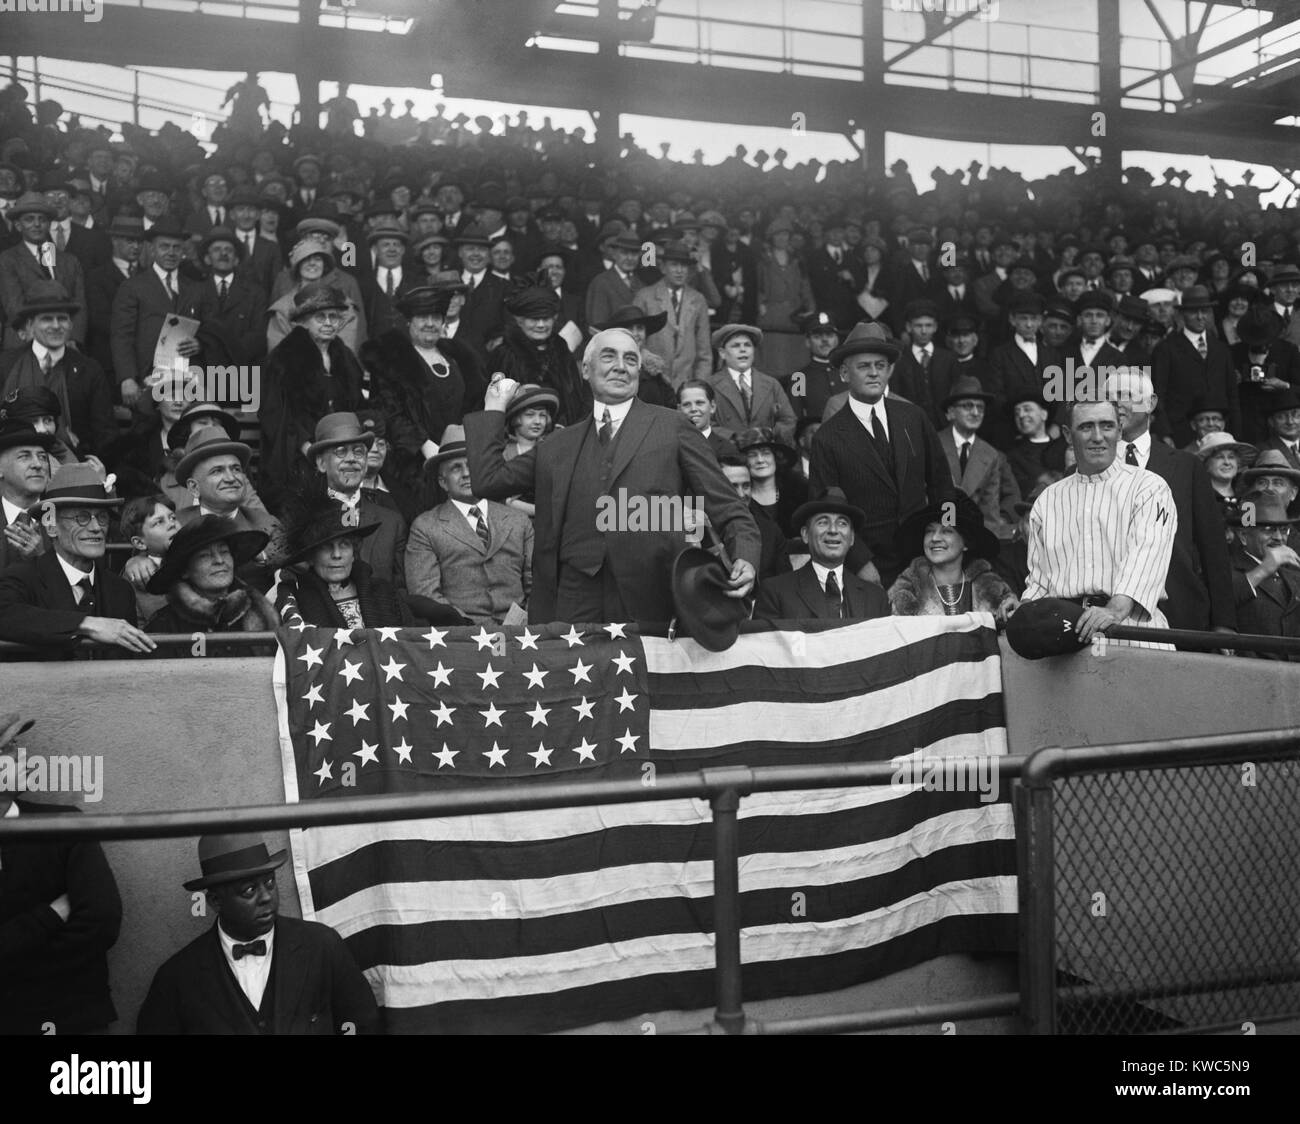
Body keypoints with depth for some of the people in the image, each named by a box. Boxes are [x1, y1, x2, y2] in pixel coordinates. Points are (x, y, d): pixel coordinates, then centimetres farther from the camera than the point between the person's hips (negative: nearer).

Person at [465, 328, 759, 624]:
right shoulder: (558, 446, 17)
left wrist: (744, 559, -12)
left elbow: (725, 510, 6)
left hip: (652, 602, -2)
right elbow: (488, 480, 14)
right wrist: (494, 409, 18)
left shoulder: (672, 427, 9)